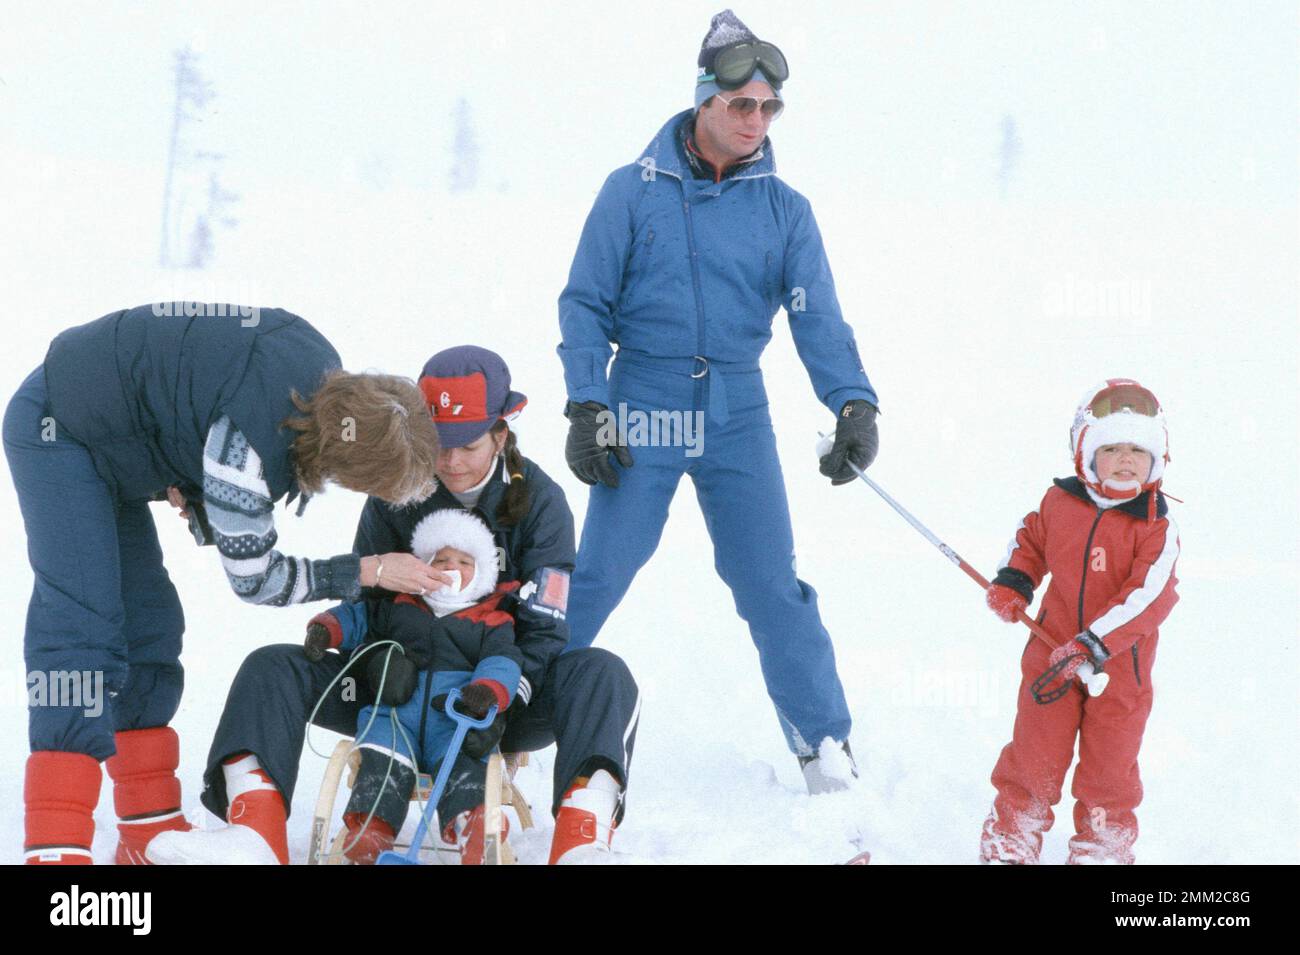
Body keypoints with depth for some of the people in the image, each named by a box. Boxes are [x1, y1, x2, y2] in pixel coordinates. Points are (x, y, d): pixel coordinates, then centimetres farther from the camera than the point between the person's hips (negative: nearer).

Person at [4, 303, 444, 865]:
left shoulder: (326, 375, -9)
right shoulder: (249, 438, -35)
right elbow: (253, 578, -23)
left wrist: (191, 487, -7)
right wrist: (369, 571, -16)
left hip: (105, 444, 9)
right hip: (58, 431, -9)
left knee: (148, 623, 8)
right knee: (82, 624, -19)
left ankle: (151, 831, 13)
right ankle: (55, 848, -24)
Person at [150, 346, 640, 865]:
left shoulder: (539, 500, -6)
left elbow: (545, 631, -10)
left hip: (504, 694, -2)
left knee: (601, 673, -33)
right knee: (272, 667, -19)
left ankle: (580, 844, -57)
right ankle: (255, 836, -44)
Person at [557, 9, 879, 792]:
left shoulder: (784, 210, 4)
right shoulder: (634, 191, -1)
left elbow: (817, 316, -3)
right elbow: (586, 303, 0)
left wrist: (854, 403, -19)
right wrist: (586, 407, -9)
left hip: (738, 418, 2)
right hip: (642, 413, -2)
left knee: (772, 587, 3)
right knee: (597, 580, -2)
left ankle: (826, 749, 12)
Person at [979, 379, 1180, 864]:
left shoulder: (1156, 526, -16)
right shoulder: (1059, 502, -5)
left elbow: (1147, 597, -24)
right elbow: (1031, 538, 16)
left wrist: (1090, 647, -30)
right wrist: (1012, 582, -2)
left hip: (1120, 666, -2)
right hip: (1051, 651, 2)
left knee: (1109, 768, 9)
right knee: (1034, 756, 10)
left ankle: (1103, 846, 30)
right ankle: (1009, 843, 27)